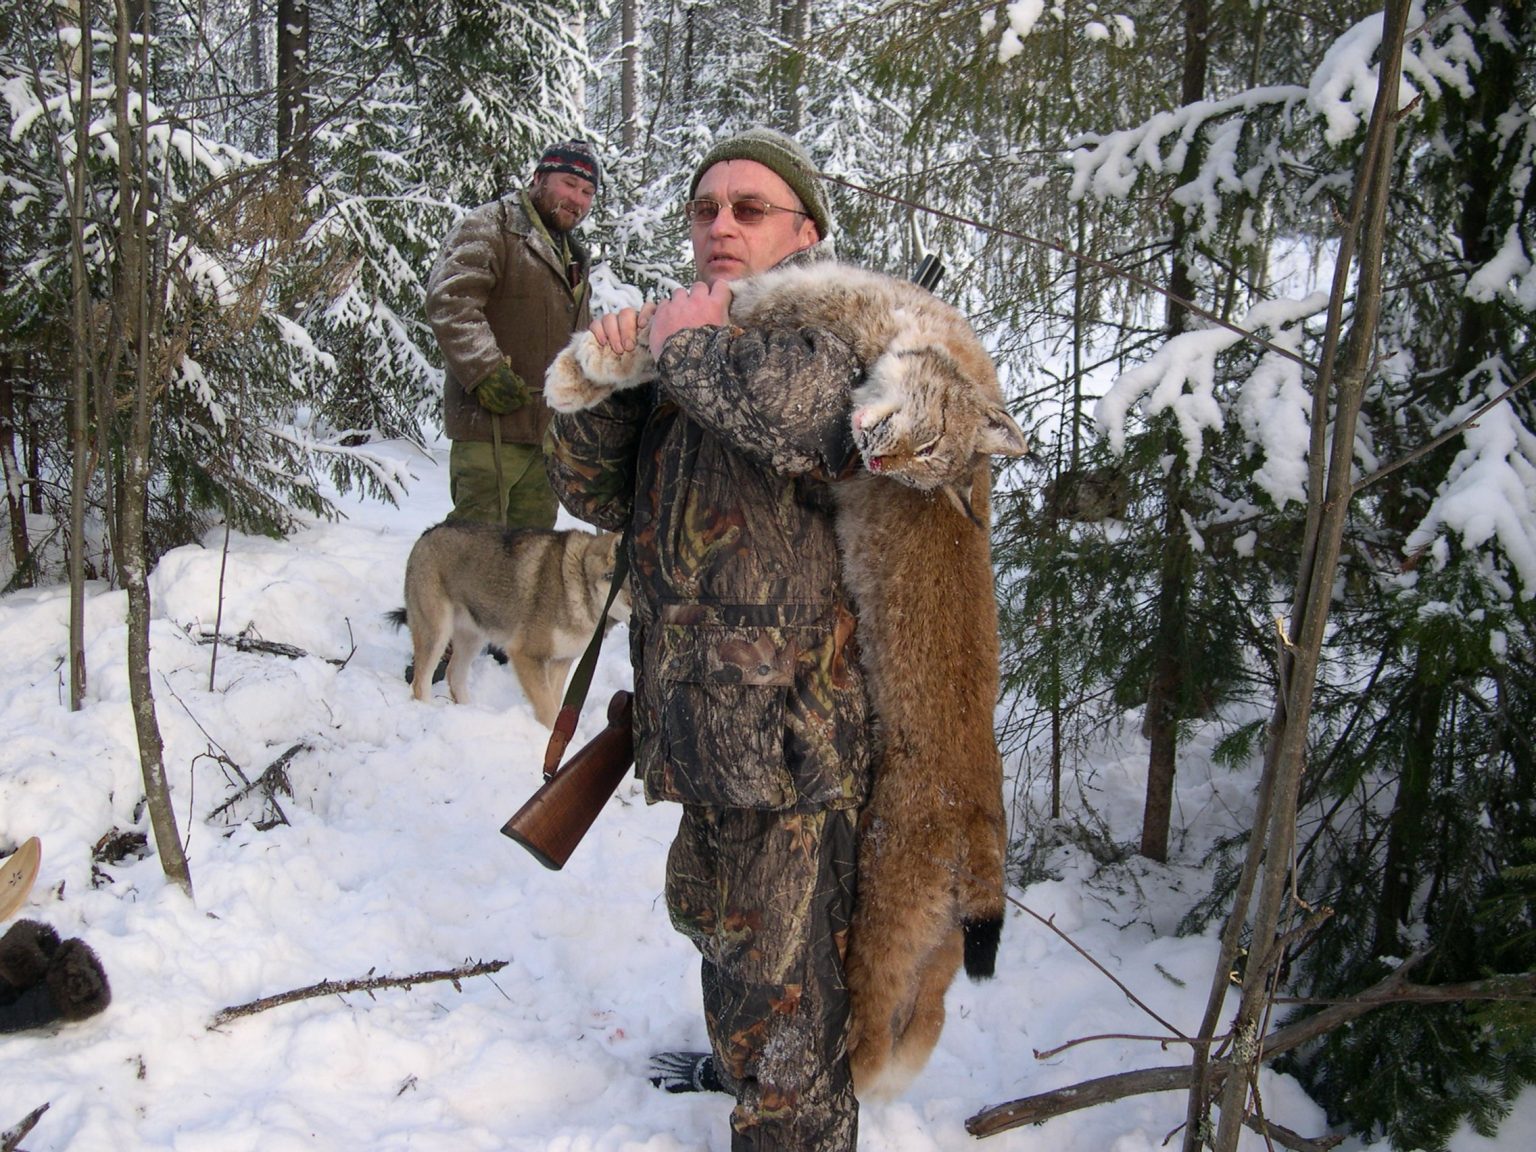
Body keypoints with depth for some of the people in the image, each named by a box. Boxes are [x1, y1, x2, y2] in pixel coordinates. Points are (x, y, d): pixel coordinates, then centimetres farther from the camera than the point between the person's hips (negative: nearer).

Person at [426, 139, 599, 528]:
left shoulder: (574, 258, 25)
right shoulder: (491, 227, -4)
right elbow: (448, 299, -18)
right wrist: (486, 372, -24)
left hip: (550, 430, 8)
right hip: (492, 424, -8)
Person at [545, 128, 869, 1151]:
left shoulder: (832, 328, -11)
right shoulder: (696, 350, 11)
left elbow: (814, 410, -36)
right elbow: (596, 493, 9)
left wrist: (683, 341, -21)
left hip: (793, 731, -8)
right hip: (708, 723, 9)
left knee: (781, 986, 3)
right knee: (715, 914, 30)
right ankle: (739, 1058, 55)